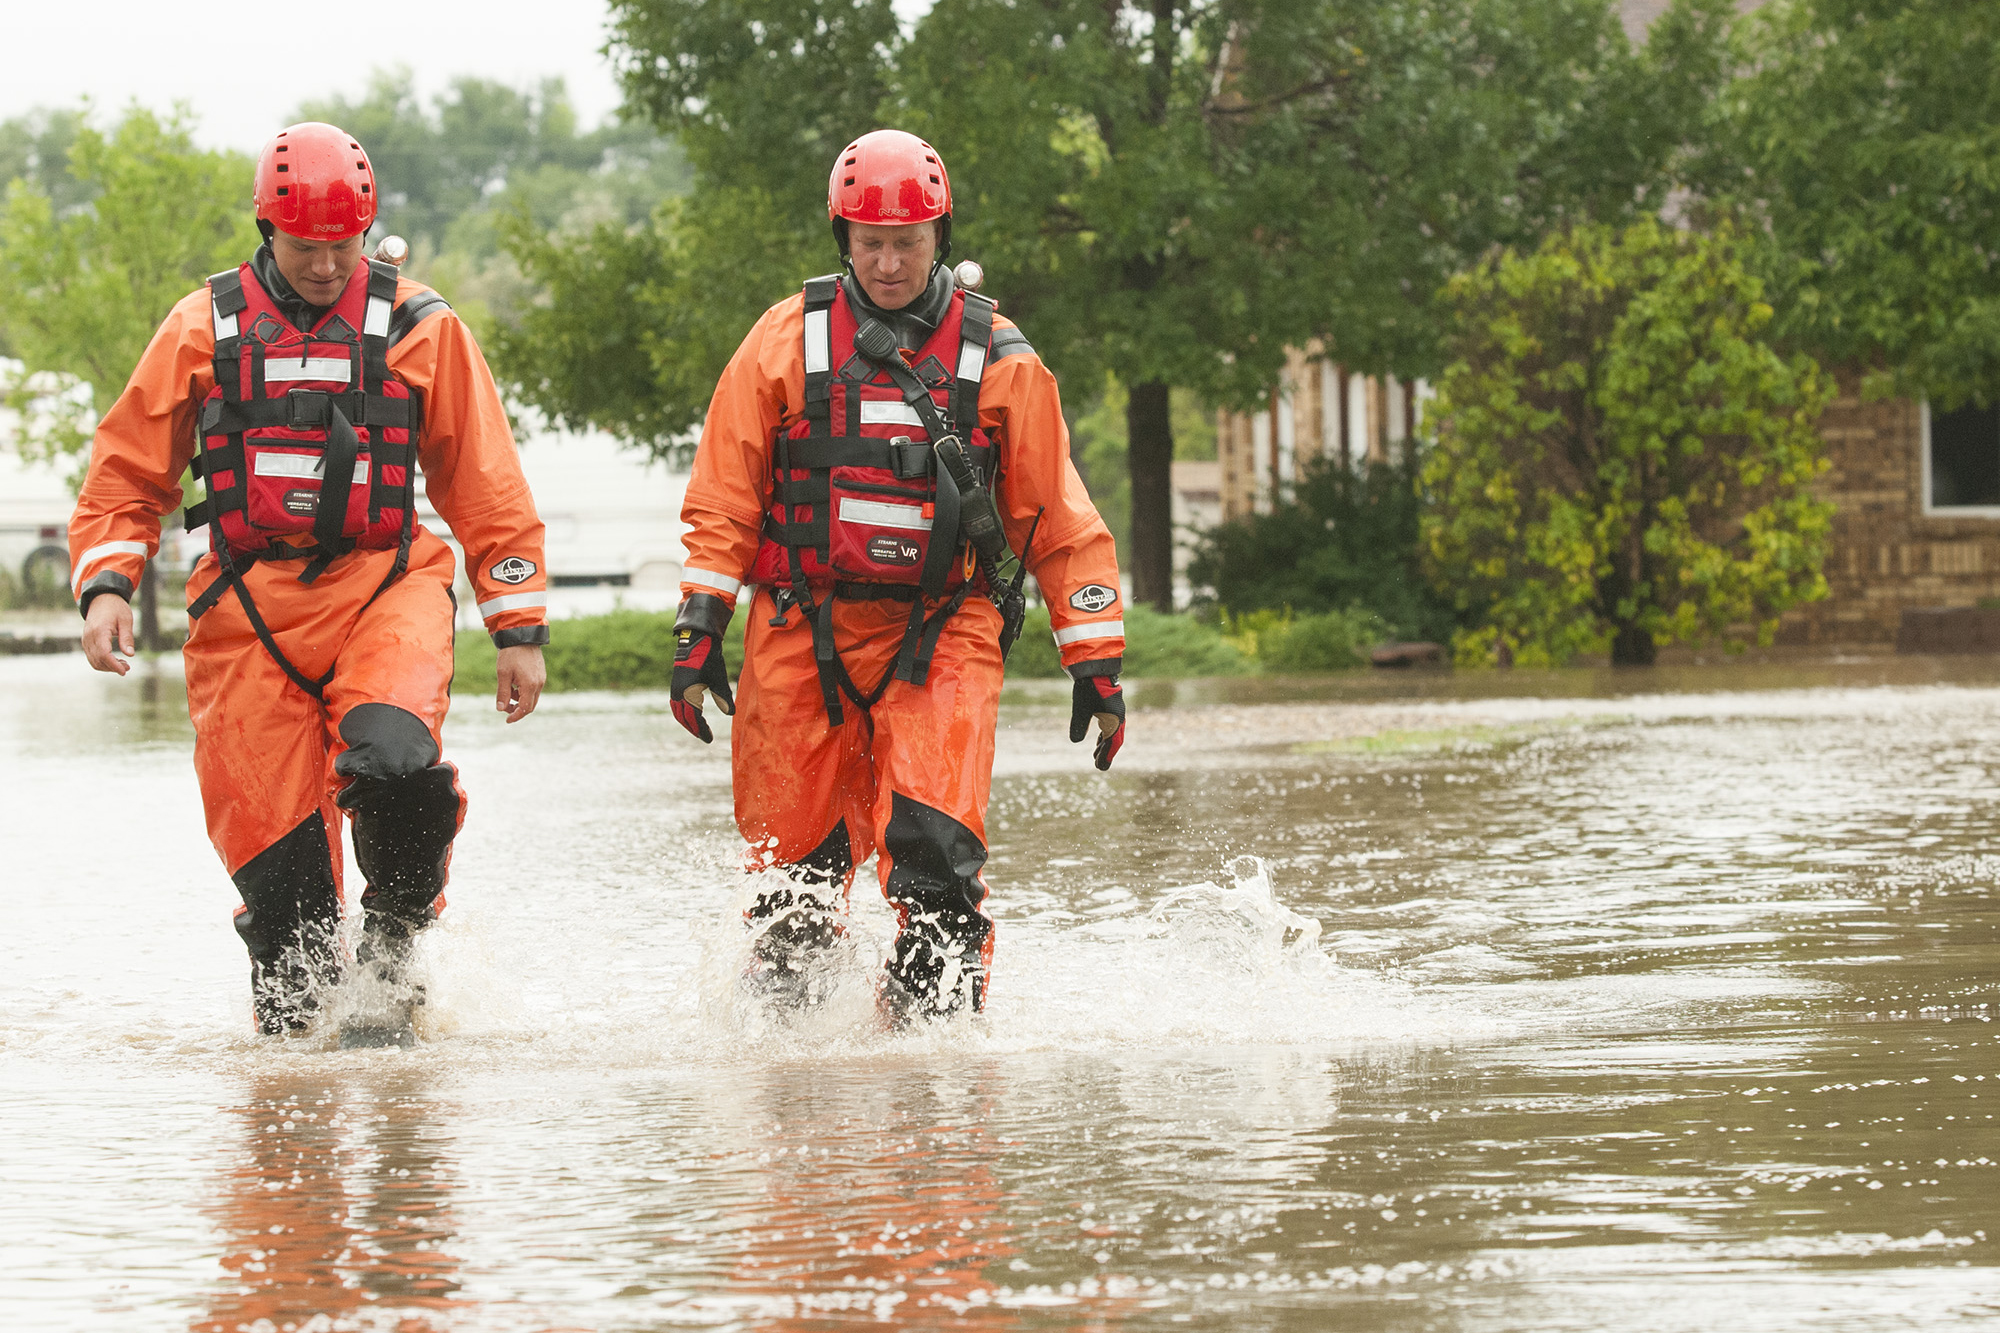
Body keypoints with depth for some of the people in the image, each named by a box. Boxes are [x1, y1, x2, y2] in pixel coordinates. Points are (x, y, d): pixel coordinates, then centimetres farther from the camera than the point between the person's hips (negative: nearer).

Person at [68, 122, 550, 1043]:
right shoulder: (204, 329, 8)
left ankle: (393, 951, -5)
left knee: (396, 765, -29)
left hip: (384, 587, -1)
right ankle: (293, 1028, 13)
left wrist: (519, 627, 7)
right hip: (247, 606, 1)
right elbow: (128, 474, 12)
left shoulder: (419, 327, 7)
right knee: (273, 855, -5)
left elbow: (485, 485, 11)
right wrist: (106, 585, -4)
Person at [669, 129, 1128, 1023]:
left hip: (943, 635, -1)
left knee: (932, 844, -19)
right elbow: (723, 500, 7)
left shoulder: (998, 360, 4)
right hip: (803, 632, 1)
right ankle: (778, 1015, 23)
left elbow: (1055, 520, 9)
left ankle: (939, 1020, -13)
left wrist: (1095, 661, 6)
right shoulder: (786, 342, 4)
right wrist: (699, 630, -1)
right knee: (797, 857, 3)